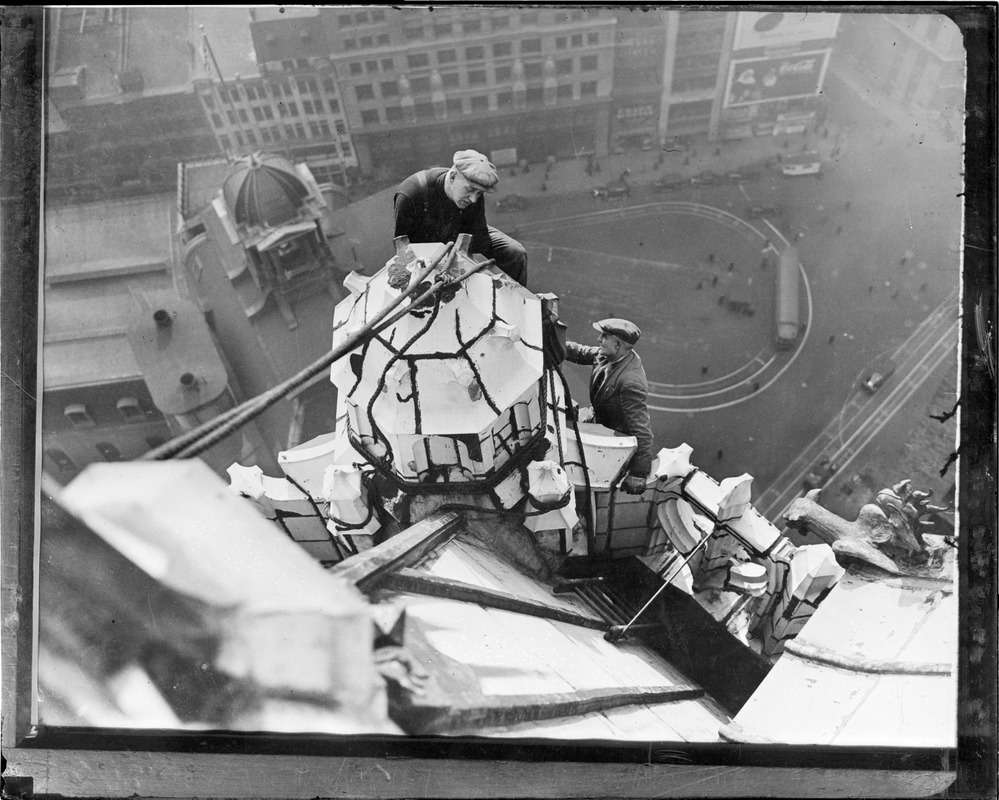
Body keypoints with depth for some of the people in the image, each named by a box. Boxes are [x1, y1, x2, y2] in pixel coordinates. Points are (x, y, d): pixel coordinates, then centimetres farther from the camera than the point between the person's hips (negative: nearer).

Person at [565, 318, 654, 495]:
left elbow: (641, 431, -38)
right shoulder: (608, 355, -15)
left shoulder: (630, 383, -40)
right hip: (597, 417, 8)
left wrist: (639, 474, -36)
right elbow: (581, 353, 4)